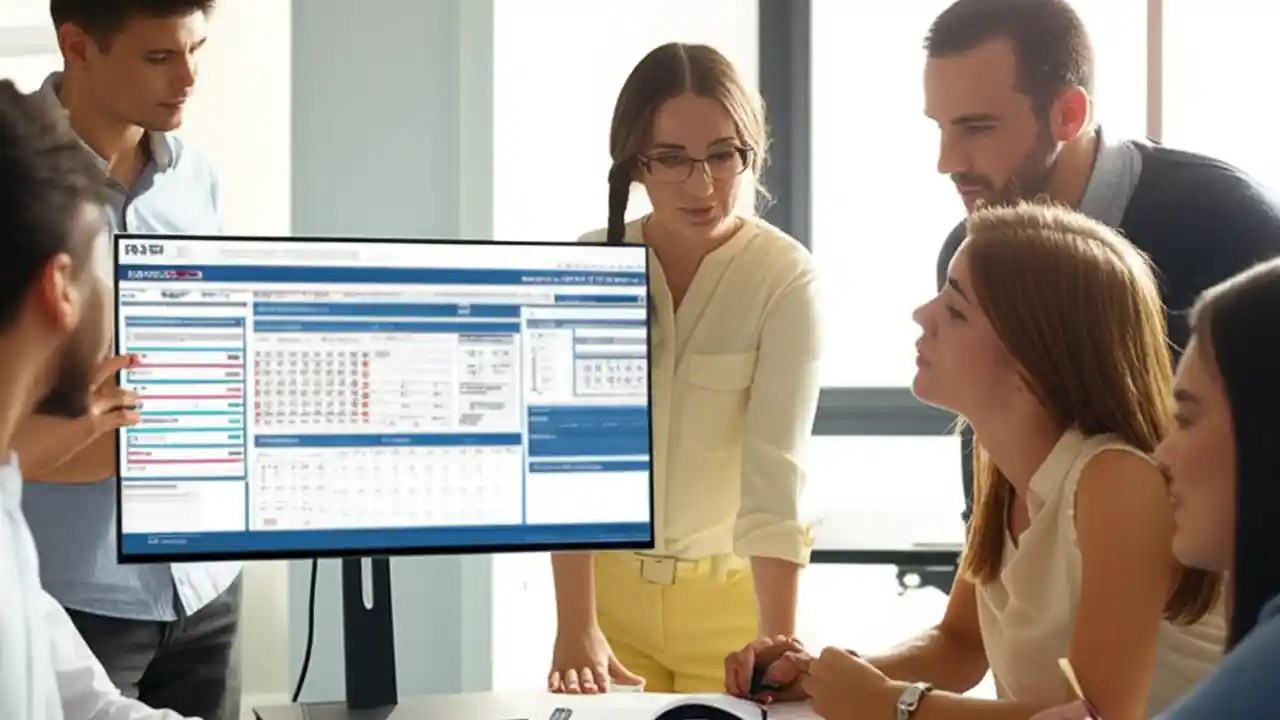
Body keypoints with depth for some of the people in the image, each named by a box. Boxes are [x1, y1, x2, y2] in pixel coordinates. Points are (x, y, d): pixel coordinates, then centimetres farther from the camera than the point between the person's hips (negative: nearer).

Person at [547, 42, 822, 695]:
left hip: (736, 589, -2)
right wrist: (576, 629, -24)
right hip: (609, 580, 2)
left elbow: (775, 473, -24)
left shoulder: (788, 280, -16)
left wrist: (777, 646, -34)